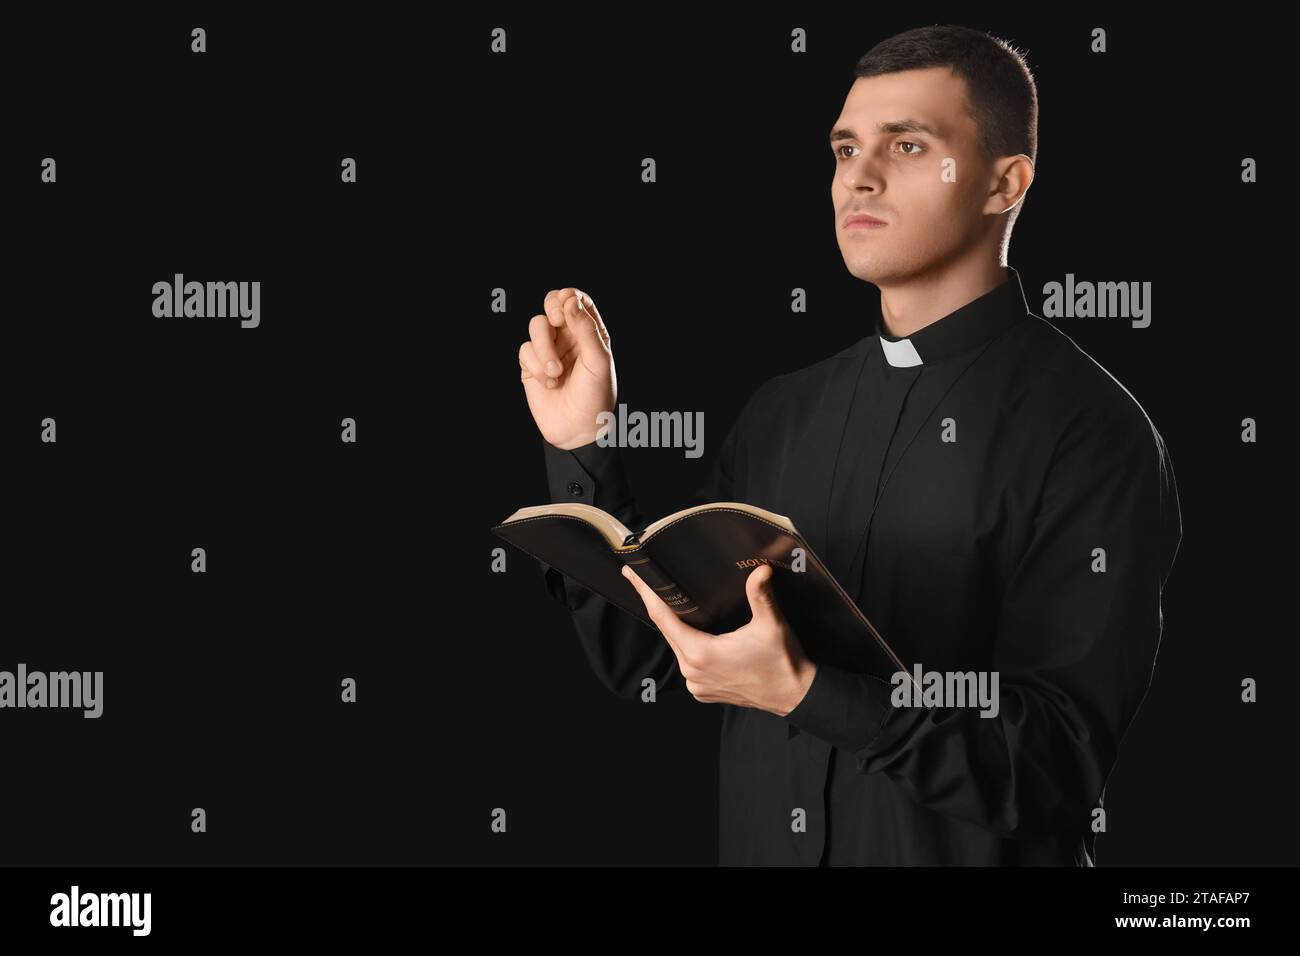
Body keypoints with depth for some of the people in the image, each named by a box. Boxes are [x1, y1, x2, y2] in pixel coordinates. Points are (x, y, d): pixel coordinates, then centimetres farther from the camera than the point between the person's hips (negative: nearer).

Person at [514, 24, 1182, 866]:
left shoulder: (1091, 433, -15)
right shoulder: (784, 412, 4)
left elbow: (1061, 764, -21)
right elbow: (645, 659, 4)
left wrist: (807, 693, -32)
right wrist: (582, 448, -8)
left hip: (968, 854, -5)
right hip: (760, 842, 6)